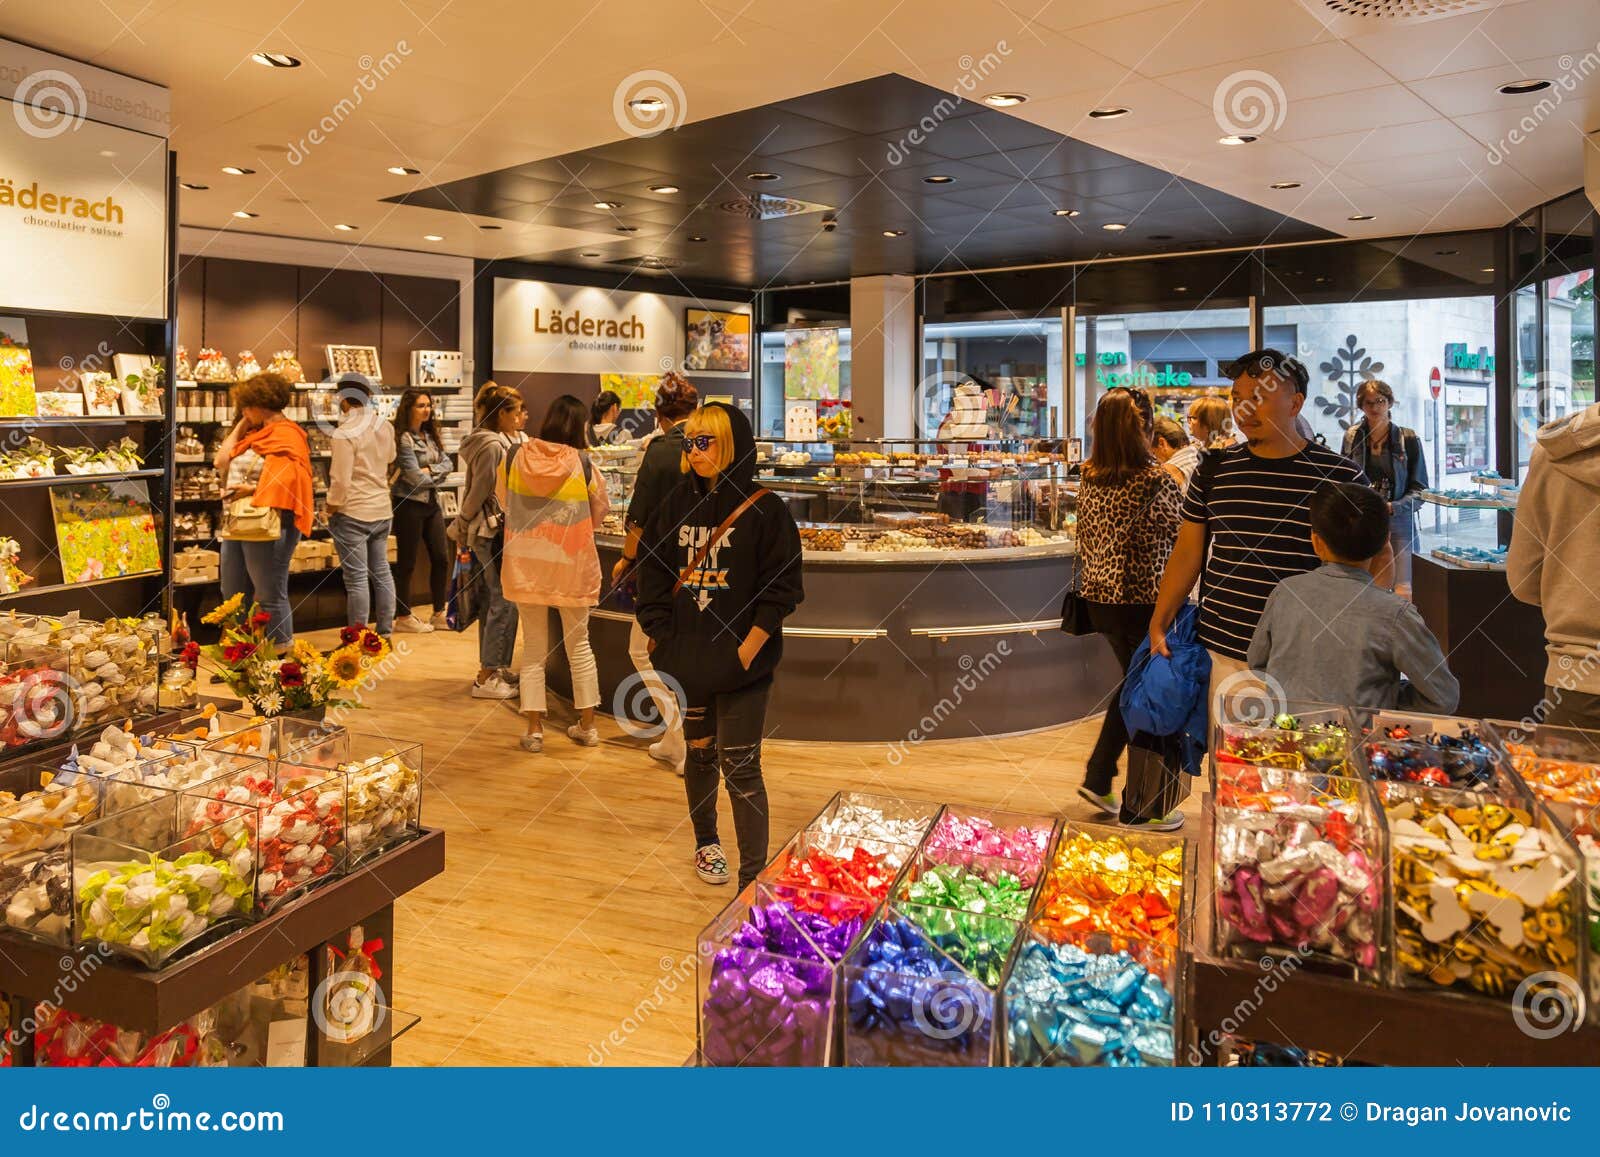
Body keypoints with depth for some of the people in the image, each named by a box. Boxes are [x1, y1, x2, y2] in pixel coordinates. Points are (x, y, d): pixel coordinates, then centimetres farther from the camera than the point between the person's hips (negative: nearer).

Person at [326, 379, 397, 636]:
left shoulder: (345, 433, -16)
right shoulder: (385, 427, 4)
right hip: (382, 510, 7)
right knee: (381, 571, 13)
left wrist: (331, 509, -1)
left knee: (357, 578, -1)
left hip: (353, 512, -7)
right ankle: (385, 631, 20)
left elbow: (340, 480, -16)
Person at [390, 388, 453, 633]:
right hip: (409, 504, -8)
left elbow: (447, 464, 5)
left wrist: (430, 470, -14)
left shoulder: (430, 435, 10)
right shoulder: (404, 438, -13)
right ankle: (403, 617, 12)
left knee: (441, 558, 9)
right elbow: (415, 478, -18)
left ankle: (439, 614, 20)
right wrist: (438, 476, -1)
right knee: (407, 562, 2)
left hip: (431, 503, 8)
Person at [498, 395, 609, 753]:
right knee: (579, 644, 13)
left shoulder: (516, 457, -4)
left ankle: (534, 729, 12)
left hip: (525, 565, 1)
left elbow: (503, 501, 11)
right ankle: (587, 726, 21)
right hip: (571, 565, -1)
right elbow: (600, 512, 3)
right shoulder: (582, 464, -10)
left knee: (533, 647, 11)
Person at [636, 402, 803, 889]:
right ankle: (705, 842, 40)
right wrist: (664, 640, 0)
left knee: (741, 767, -4)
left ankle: (754, 877, 4)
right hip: (688, 662, 5)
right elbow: (652, 572, 9)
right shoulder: (678, 503, 6)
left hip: (743, 665, -4)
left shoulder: (764, 509, -8)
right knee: (699, 753, 18)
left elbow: (779, 591, -9)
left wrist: (745, 653, -14)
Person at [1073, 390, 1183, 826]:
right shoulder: (1155, 479, -17)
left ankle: (1098, 779, 26)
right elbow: (1179, 532, -7)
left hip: (1099, 598, 7)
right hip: (1145, 601, -7)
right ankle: (1139, 806, 17)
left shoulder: (1090, 479, 2)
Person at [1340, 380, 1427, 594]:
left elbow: (1419, 490, 1)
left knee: (1401, 589, -6)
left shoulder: (1408, 439, 1)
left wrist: (1391, 508, -14)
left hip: (1397, 523, -2)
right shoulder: (1352, 436, 8)